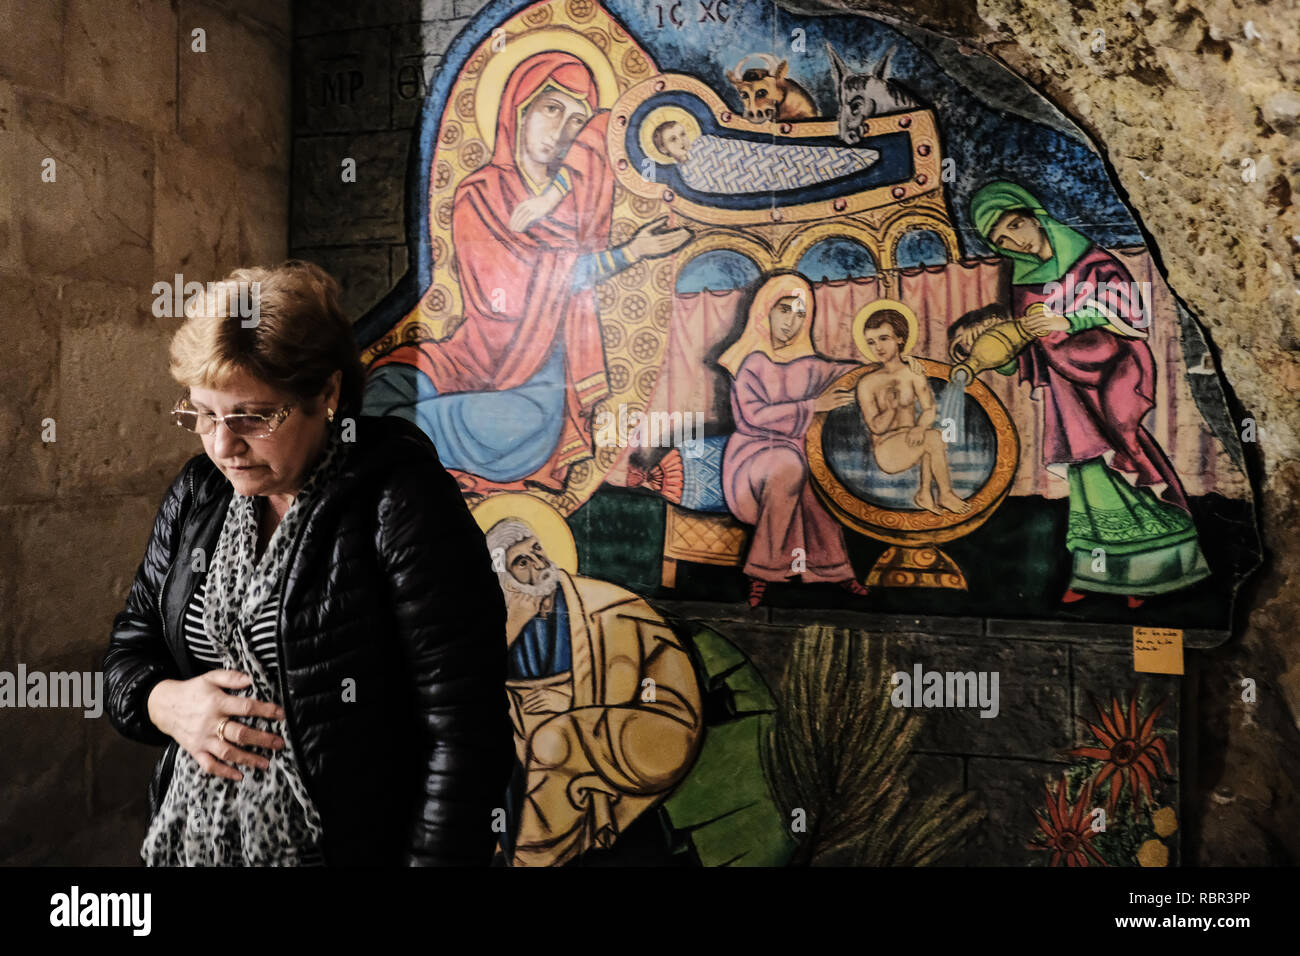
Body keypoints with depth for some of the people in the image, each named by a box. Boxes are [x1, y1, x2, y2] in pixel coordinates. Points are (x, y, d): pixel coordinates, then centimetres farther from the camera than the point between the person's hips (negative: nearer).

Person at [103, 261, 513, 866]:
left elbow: (464, 731, -22)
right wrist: (164, 702, -10)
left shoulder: (403, 504, -20)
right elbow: (130, 648, 10)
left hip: (352, 846, -5)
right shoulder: (195, 495, 1)